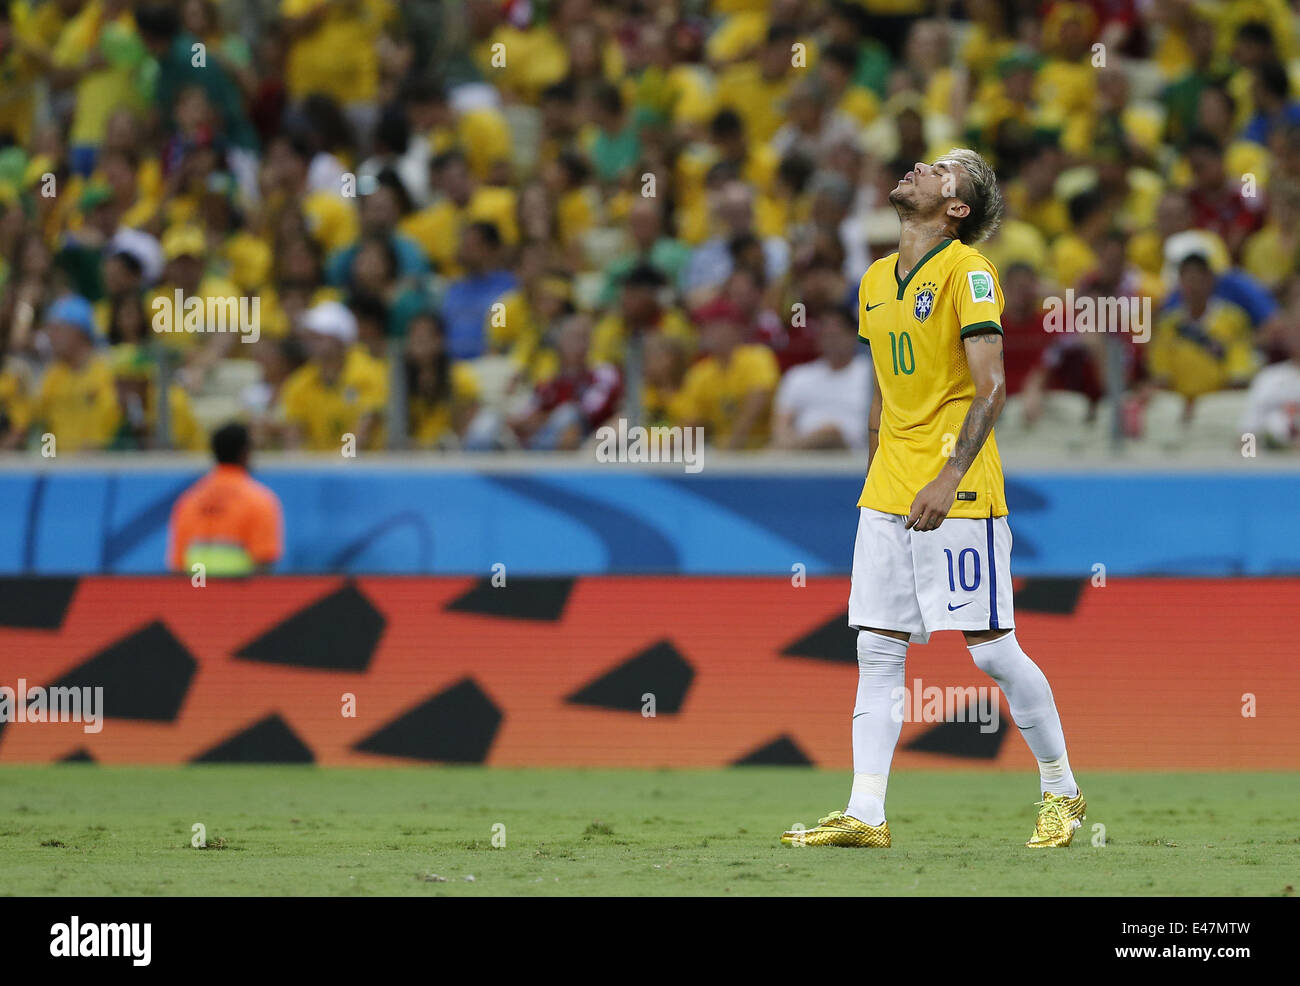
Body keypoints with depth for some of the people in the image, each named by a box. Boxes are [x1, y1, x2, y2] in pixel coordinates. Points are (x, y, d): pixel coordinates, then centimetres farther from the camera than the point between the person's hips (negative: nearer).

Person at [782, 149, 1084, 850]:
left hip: (960, 491, -7)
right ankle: (865, 813, -1)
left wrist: (950, 477, -24)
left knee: (990, 648, -4)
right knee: (877, 651, 1)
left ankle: (1062, 792, 12)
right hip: (886, 493, 7)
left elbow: (991, 388, -16)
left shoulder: (967, 269, -9)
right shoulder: (876, 281, 14)